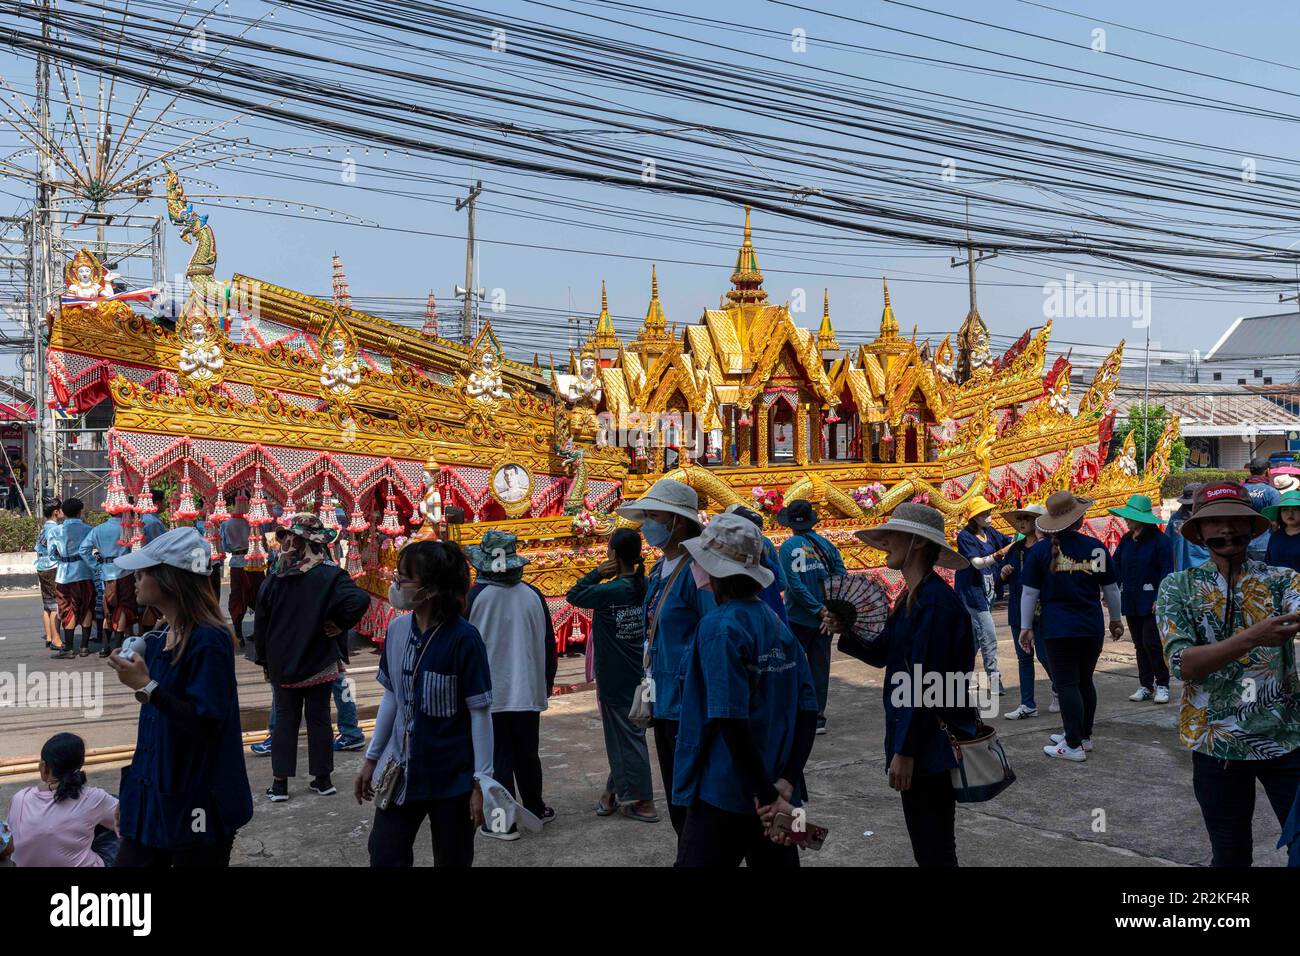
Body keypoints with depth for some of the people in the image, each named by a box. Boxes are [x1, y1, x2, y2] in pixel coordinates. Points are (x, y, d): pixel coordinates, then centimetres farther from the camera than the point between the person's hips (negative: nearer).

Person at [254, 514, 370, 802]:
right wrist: (339, 626, -13)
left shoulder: (274, 580, -2)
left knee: (285, 720, 10)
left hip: (282, 666, 2)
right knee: (319, 719, 9)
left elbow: (261, 624, 4)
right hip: (320, 664, -2)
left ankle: (280, 783, 12)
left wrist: (265, 660, 14)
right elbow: (359, 601, -29)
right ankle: (322, 779, 17)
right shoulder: (330, 576, -14)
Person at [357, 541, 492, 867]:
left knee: (453, 860, 11)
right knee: (384, 856, 7)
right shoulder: (397, 629, -1)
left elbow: (480, 713, -14)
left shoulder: (463, 638, -19)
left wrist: (481, 781, -13)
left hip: (453, 778, -5)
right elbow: (391, 696, 10)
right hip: (402, 771, 5)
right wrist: (371, 758, 14)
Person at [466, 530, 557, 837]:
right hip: (527, 691, 3)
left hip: (488, 694, -3)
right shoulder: (532, 595, -1)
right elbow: (549, 645, 6)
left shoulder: (473, 597, -11)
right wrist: (546, 683, 19)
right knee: (527, 754, 17)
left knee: (498, 758, 3)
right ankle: (535, 809, 29)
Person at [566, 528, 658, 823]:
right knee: (623, 733, 16)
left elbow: (573, 595, -11)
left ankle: (643, 802, 7)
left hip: (615, 677, -7)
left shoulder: (611, 591, -20)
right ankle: (617, 792, 26)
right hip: (638, 674, 7)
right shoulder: (644, 586, -1)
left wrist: (598, 573, -8)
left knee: (627, 735, 1)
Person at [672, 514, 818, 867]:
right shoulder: (778, 625, 5)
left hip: (722, 794, -7)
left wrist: (769, 795, -19)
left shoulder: (720, 627, -17)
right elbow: (807, 712, 1)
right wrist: (785, 784, -5)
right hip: (773, 789, 7)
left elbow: (732, 721, -24)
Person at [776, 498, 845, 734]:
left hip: (798, 619, -4)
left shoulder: (789, 546, -10)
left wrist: (818, 609, -13)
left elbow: (794, 584, -17)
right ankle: (818, 718, 14)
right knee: (820, 668, 10)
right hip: (824, 620, 4)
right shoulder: (826, 544, 3)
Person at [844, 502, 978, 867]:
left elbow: (926, 684, -22)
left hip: (933, 742, -9)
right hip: (914, 737, 9)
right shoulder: (911, 598, 10)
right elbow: (881, 654, 14)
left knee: (935, 848, 2)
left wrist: (905, 750, -20)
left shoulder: (935, 601, -21)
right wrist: (846, 632, -4)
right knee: (923, 841, 19)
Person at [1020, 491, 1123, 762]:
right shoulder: (1096, 547, 0)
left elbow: (1030, 593, -3)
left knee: (1067, 684, 0)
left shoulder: (1040, 550, -6)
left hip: (1058, 628, -3)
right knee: (1085, 681, 16)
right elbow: (1110, 589, 9)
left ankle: (1074, 745, 1)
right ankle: (1083, 735, 29)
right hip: (1092, 627, 4)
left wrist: (1025, 627, 6)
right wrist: (1116, 619, 23)